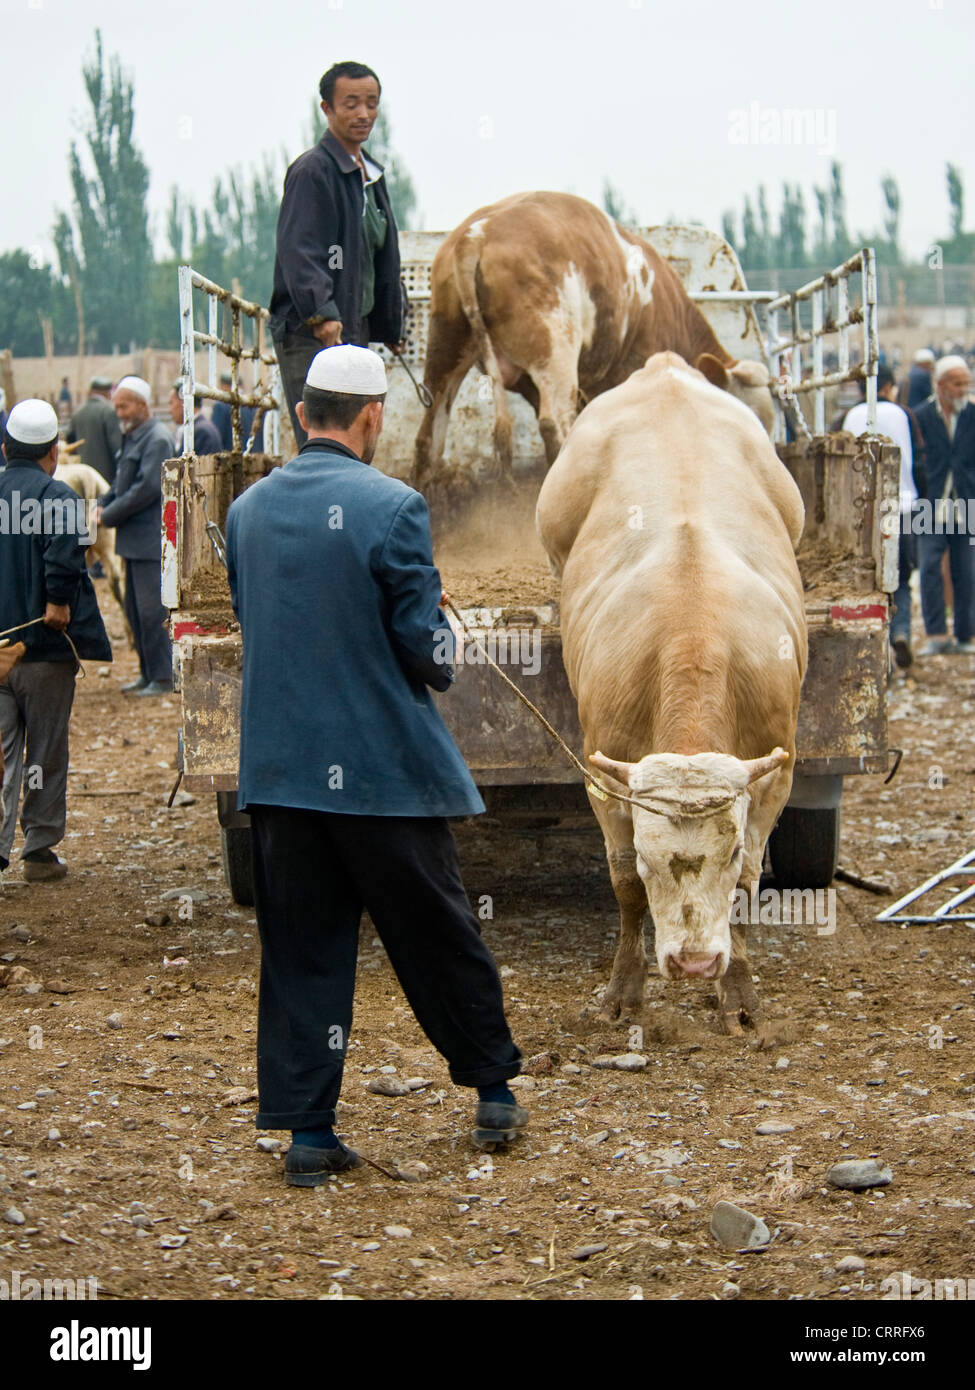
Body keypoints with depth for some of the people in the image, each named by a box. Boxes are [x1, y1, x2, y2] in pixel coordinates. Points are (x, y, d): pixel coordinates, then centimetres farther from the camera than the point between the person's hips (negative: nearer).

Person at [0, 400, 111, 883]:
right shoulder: (56, 497, -11)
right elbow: (62, 561, -26)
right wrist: (59, 607, -13)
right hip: (45, 647, -4)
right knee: (45, 753, 7)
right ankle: (39, 851, 13)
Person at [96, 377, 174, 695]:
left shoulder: (157, 439, -14)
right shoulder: (132, 437, 15)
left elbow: (146, 489, -20)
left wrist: (109, 515, -15)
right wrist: (103, 504, 4)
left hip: (150, 539, -10)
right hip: (134, 539, 10)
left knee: (151, 609, -7)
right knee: (134, 609, 13)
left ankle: (163, 677, -1)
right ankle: (148, 673, 21)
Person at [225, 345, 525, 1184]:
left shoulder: (248, 510, 4)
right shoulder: (391, 508, -14)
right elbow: (427, 648, -13)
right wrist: (442, 660, 9)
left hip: (279, 765, 4)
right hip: (385, 763, -4)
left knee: (300, 949, 8)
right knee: (438, 934, 11)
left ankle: (307, 1130, 7)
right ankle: (494, 1095, 23)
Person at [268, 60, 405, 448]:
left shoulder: (371, 175, 18)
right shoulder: (311, 171, -12)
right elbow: (299, 252, -23)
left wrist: (389, 327, 28)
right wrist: (322, 314, -35)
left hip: (356, 329, 9)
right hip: (312, 337, -9)